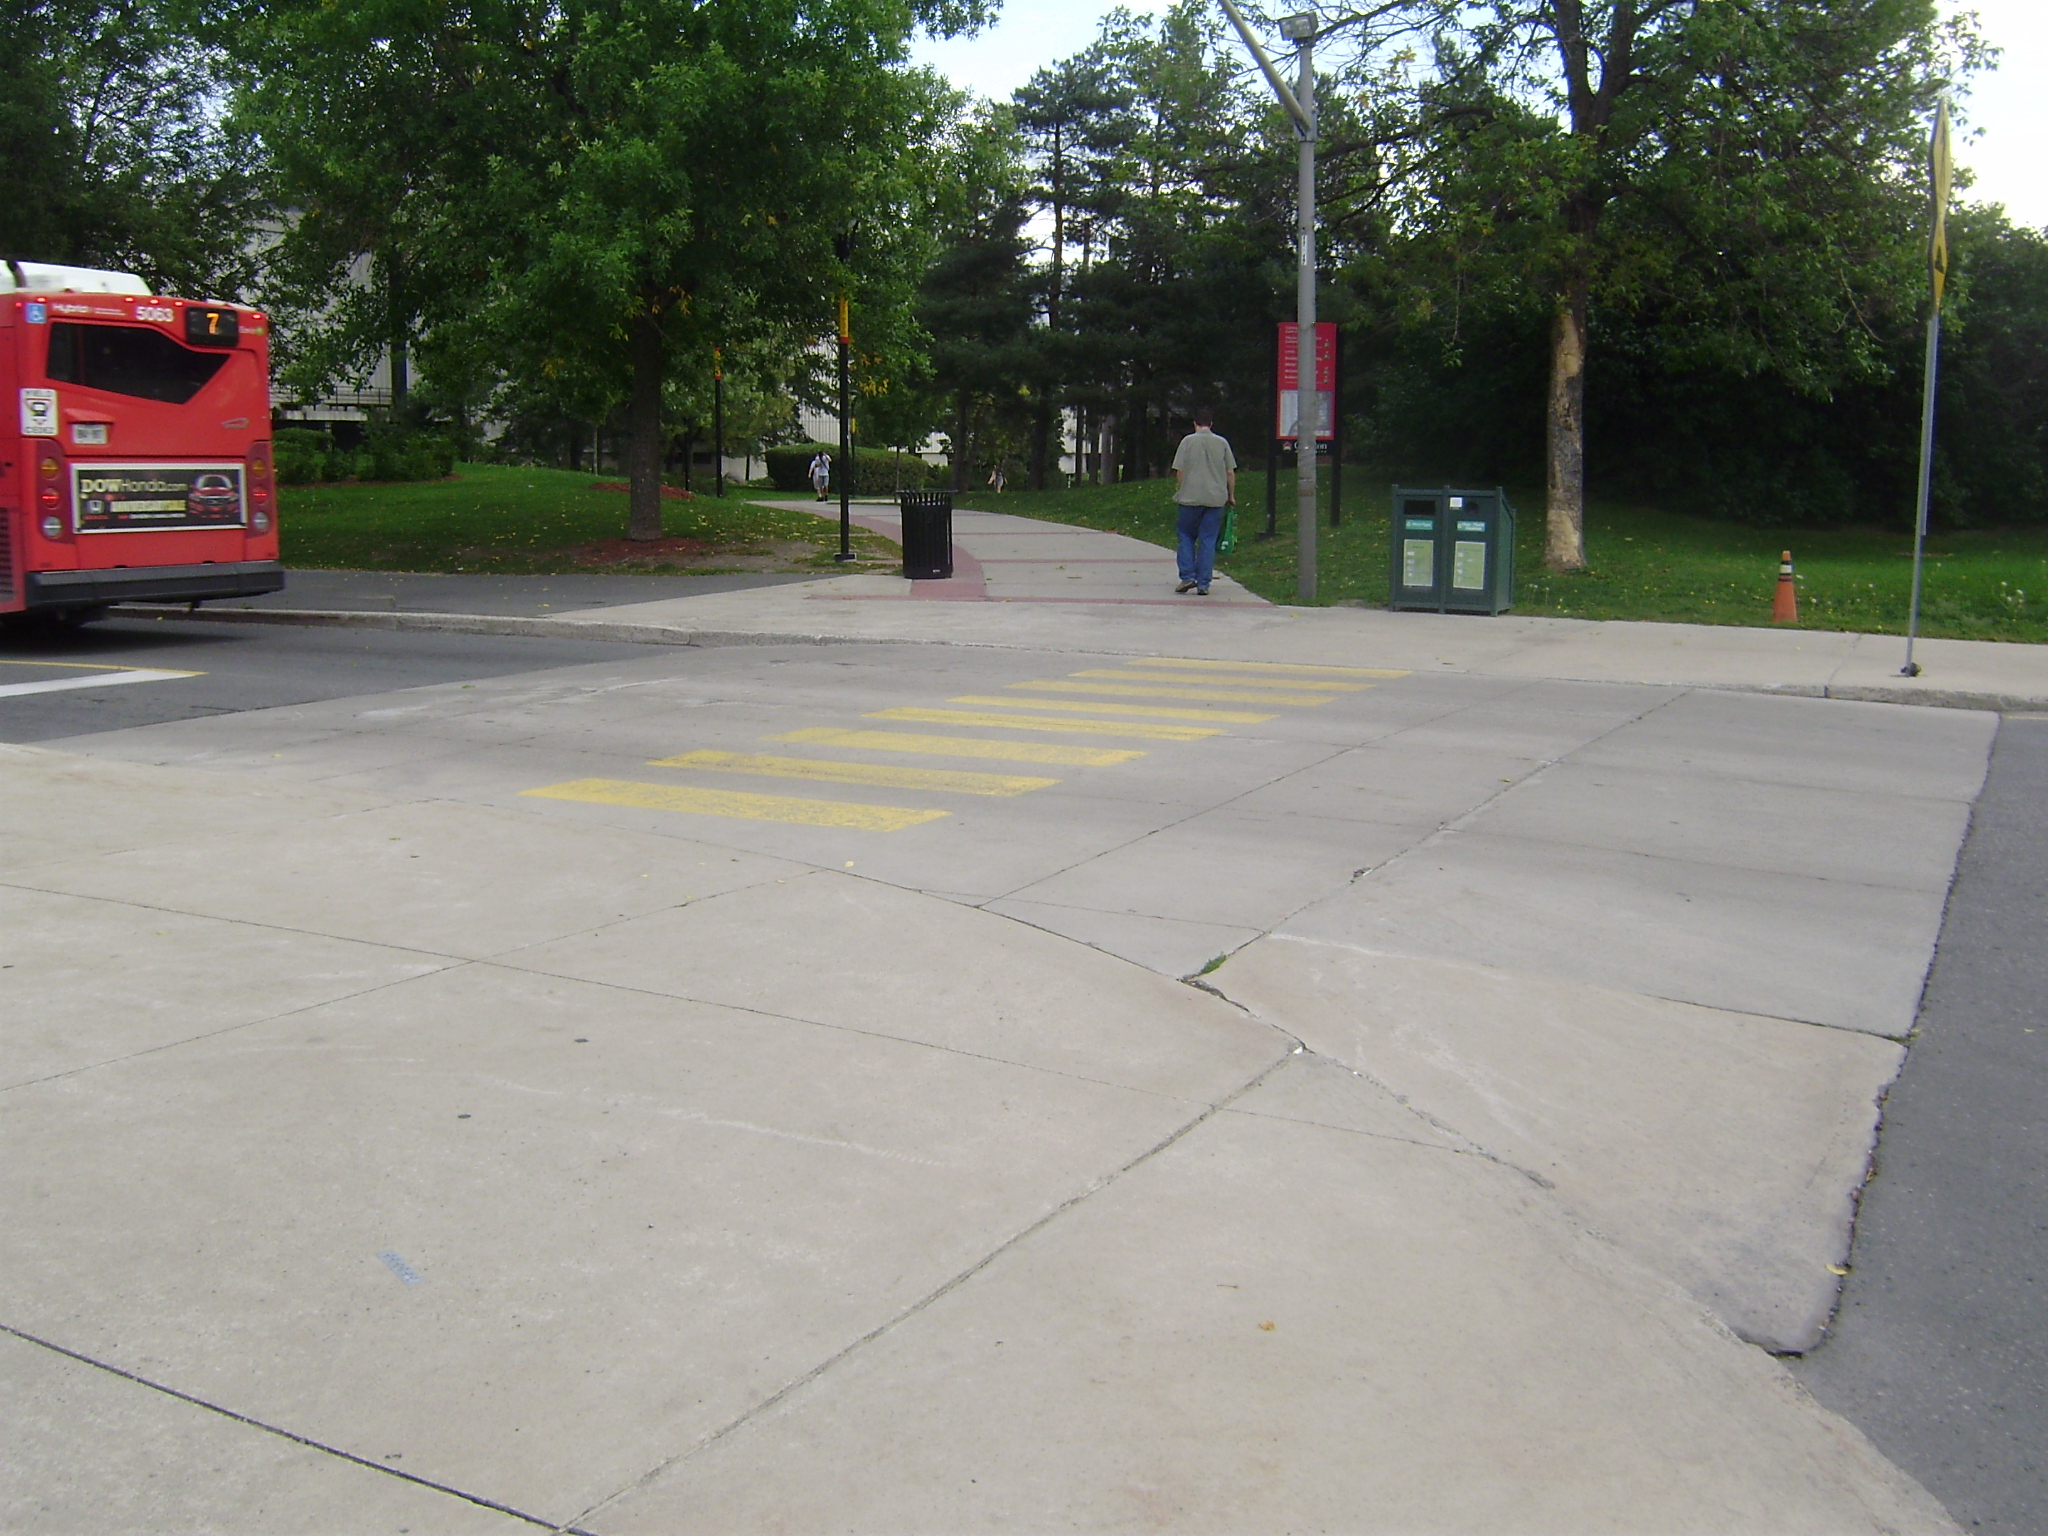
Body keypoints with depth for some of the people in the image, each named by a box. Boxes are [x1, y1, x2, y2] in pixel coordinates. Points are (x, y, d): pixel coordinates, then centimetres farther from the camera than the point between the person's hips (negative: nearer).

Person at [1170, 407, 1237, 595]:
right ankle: (1203, 584, 2)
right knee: (1208, 541, 4)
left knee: (1187, 537, 12)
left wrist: (1178, 493, 11)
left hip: (1190, 497, -1)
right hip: (1215, 499, 1)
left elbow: (1179, 471, -2)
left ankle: (1187, 577, 2)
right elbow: (1230, 472, 6)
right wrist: (1231, 496, 16)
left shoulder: (1188, 441, 0)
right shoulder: (1222, 443, 5)